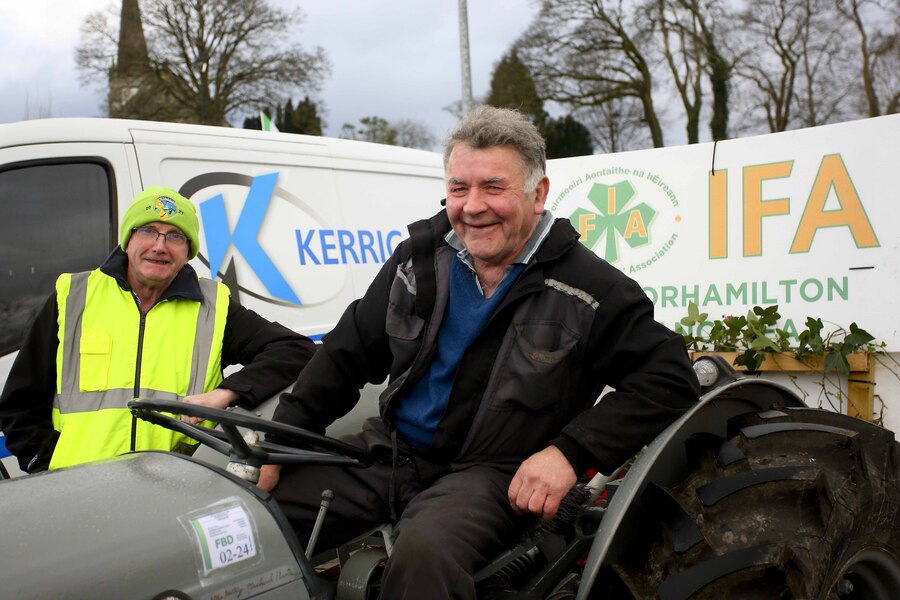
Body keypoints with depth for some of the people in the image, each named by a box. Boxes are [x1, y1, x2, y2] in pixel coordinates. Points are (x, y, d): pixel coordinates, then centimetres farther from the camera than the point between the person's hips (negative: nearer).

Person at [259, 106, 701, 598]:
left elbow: (670, 381, -9)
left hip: (491, 473, -4)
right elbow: (348, 355, 11)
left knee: (422, 551, -37)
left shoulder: (589, 289, -8)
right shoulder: (422, 257, 6)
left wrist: (569, 452, -20)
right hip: (388, 450, 5)